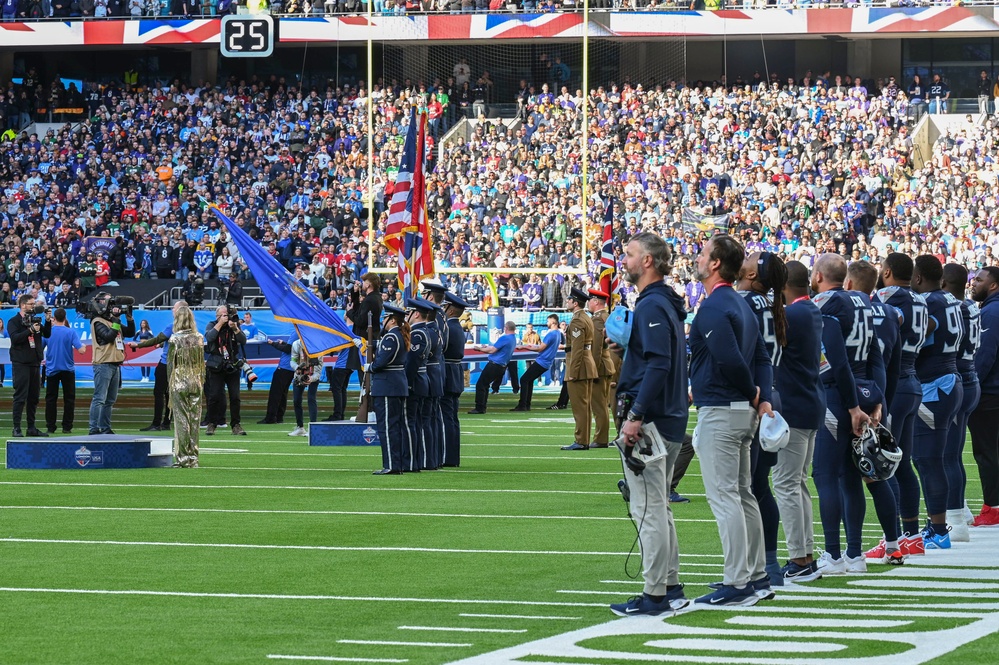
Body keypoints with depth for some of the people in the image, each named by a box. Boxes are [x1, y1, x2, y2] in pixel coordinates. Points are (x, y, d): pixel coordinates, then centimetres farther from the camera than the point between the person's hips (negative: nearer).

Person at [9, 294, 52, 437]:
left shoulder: (35, 320, 15)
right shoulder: (14, 321, -2)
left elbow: (47, 334, 12)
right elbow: (15, 337, -17)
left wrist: (47, 321, -2)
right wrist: (31, 330, -21)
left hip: (35, 362, 6)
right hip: (20, 363, -6)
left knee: (34, 397, 9)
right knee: (20, 397, -8)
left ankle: (31, 427, 15)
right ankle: (16, 428, -6)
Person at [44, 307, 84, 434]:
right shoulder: (71, 332, -8)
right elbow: (81, 350, -13)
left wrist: (45, 360, 19)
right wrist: (84, 346, 10)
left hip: (51, 370, 1)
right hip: (68, 369, -1)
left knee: (51, 399, 7)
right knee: (69, 399, 6)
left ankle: (50, 427, 4)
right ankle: (67, 427, 3)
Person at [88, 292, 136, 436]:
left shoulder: (113, 321, 19)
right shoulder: (98, 322, -6)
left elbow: (130, 333, 20)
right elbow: (109, 336, -19)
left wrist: (129, 317, 8)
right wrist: (116, 320, -14)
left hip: (115, 364, 9)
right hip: (103, 364, -9)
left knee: (110, 400, 10)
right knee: (99, 399, -11)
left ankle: (105, 428, 14)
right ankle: (94, 428, -13)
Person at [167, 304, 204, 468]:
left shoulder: (175, 339, -9)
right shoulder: (199, 338, 2)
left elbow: (170, 364, -6)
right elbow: (202, 362, 8)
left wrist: (170, 383, 4)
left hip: (179, 382, -4)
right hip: (196, 383, 4)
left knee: (181, 420, 0)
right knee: (194, 420, 6)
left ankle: (182, 457, -1)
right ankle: (193, 456, 9)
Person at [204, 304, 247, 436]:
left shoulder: (235, 325, 8)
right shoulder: (212, 326, 5)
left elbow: (243, 340, -3)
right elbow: (209, 337, -14)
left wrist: (235, 328, -16)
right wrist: (220, 323, -15)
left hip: (232, 366, 1)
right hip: (216, 366, -1)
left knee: (235, 397, -1)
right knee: (214, 396, -4)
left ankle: (235, 425, 4)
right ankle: (211, 424, 5)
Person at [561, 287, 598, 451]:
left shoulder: (577, 321, -16)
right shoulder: (587, 319, 15)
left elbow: (577, 349, -20)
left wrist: (572, 373, -19)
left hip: (579, 367, -10)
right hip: (588, 365, 10)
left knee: (579, 406, -7)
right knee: (584, 405, 12)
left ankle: (580, 441, -6)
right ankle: (583, 440, 16)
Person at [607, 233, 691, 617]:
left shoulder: (651, 306, -14)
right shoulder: (665, 304, 17)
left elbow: (658, 365, -24)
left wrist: (635, 417, -24)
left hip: (650, 423, -10)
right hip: (669, 422, 10)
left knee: (648, 509, -7)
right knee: (658, 508, 16)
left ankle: (655, 596, -6)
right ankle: (670, 589, 21)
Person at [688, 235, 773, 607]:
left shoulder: (713, 308, -16)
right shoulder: (740, 305, 15)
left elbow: (730, 360, -25)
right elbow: (762, 359, 13)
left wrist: (752, 393, -9)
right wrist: (763, 399, 1)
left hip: (719, 413, -10)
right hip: (743, 412, 10)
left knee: (723, 497, -8)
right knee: (742, 494, 16)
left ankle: (737, 585, -9)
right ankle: (756, 578, 21)